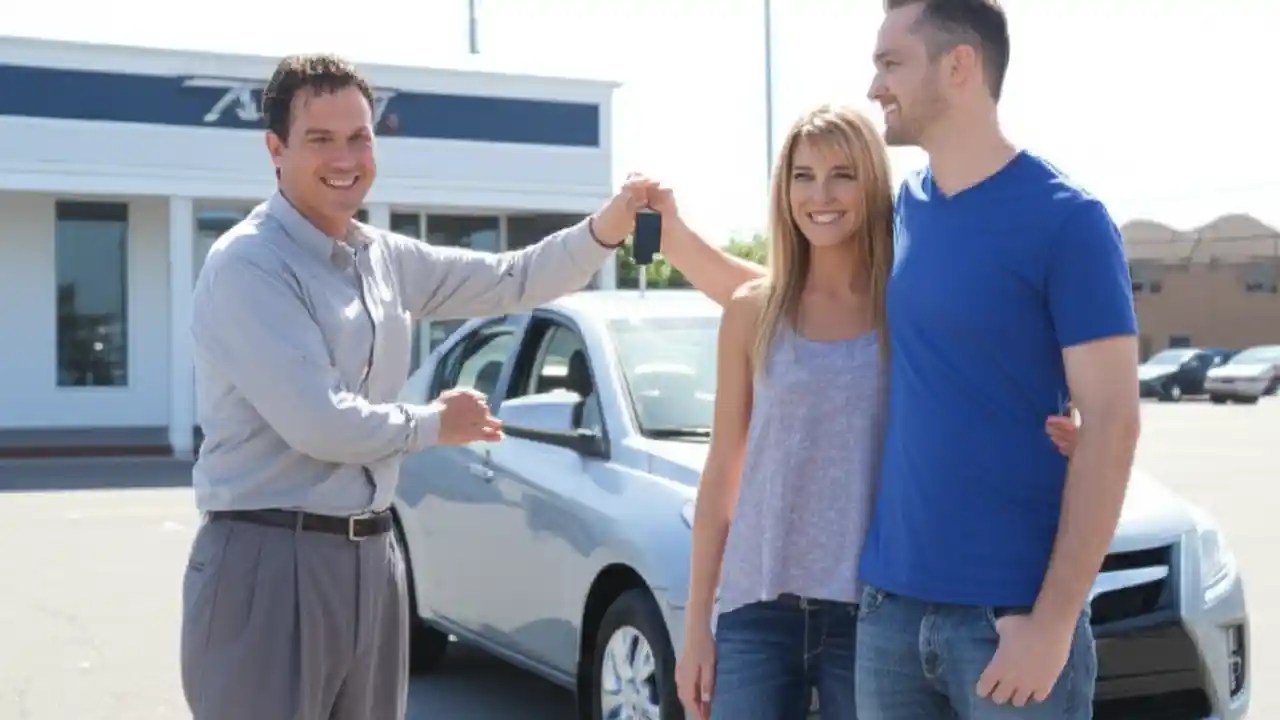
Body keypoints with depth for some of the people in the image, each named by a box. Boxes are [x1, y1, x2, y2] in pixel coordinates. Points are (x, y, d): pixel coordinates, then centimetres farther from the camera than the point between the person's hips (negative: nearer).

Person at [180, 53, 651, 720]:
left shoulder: (387, 258, 10)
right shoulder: (247, 265, -14)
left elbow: (512, 279, 17)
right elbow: (320, 423, -21)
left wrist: (604, 229, 1)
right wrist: (432, 424, -5)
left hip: (370, 557, 8)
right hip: (271, 561, -8)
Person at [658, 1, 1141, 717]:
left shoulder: (1065, 219, -9)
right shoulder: (900, 209, 8)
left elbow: (1111, 424, -11)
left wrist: (1054, 620, -16)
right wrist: (675, 236, 9)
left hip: (1010, 612, -5)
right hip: (891, 600, 5)